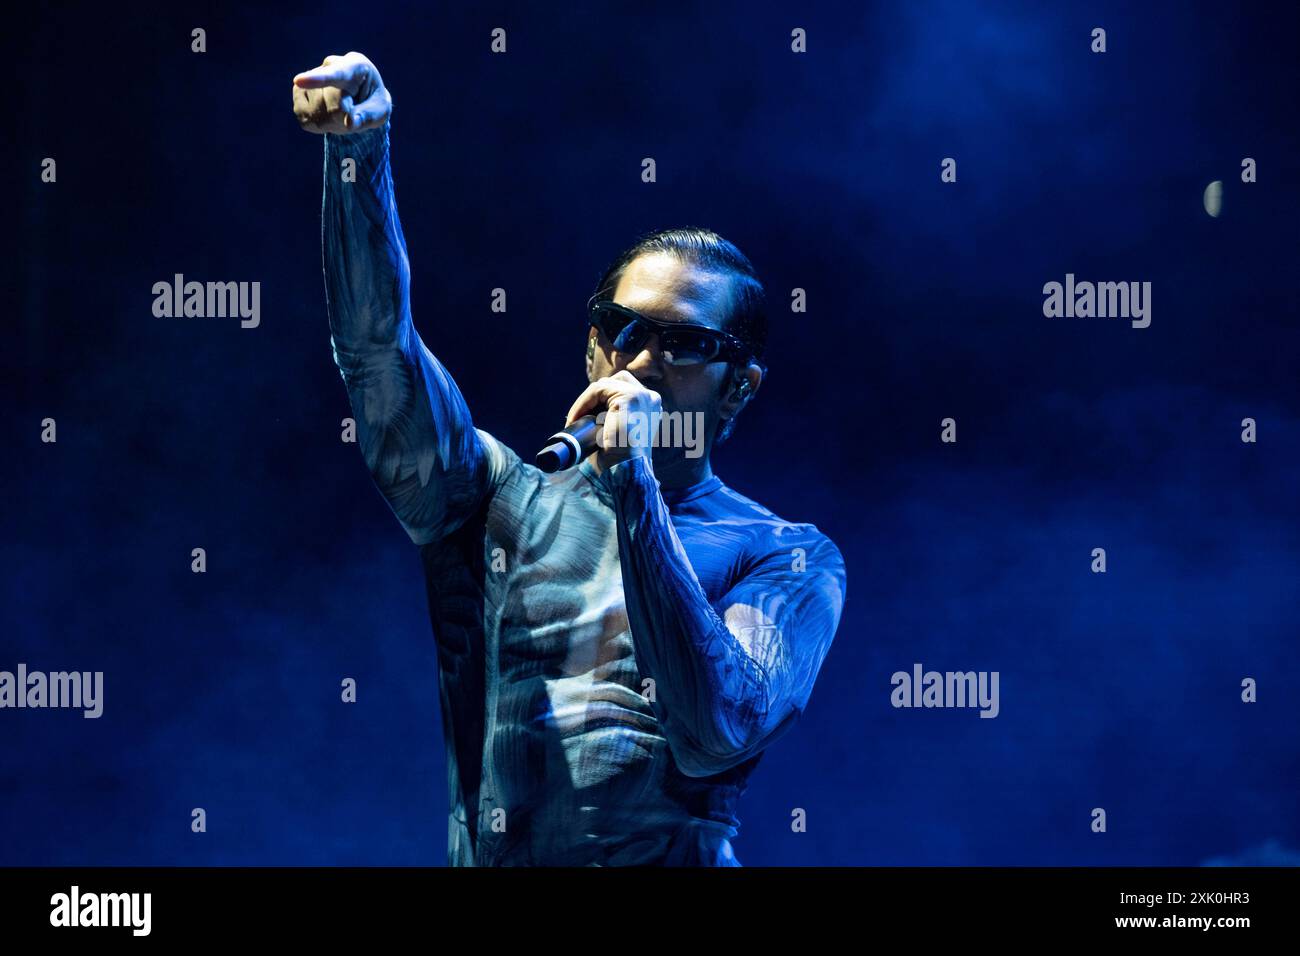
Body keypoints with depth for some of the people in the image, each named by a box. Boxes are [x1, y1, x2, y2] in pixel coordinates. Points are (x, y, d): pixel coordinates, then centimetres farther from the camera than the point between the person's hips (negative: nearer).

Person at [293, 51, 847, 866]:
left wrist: (635, 490, -10)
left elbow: (716, 734, -9)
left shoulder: (786, 560, 7)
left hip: (669, 853, -2)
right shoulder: (501, 500, 16)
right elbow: (376, 341, 5)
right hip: (482, 857, 2)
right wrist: (361, 147, -8)